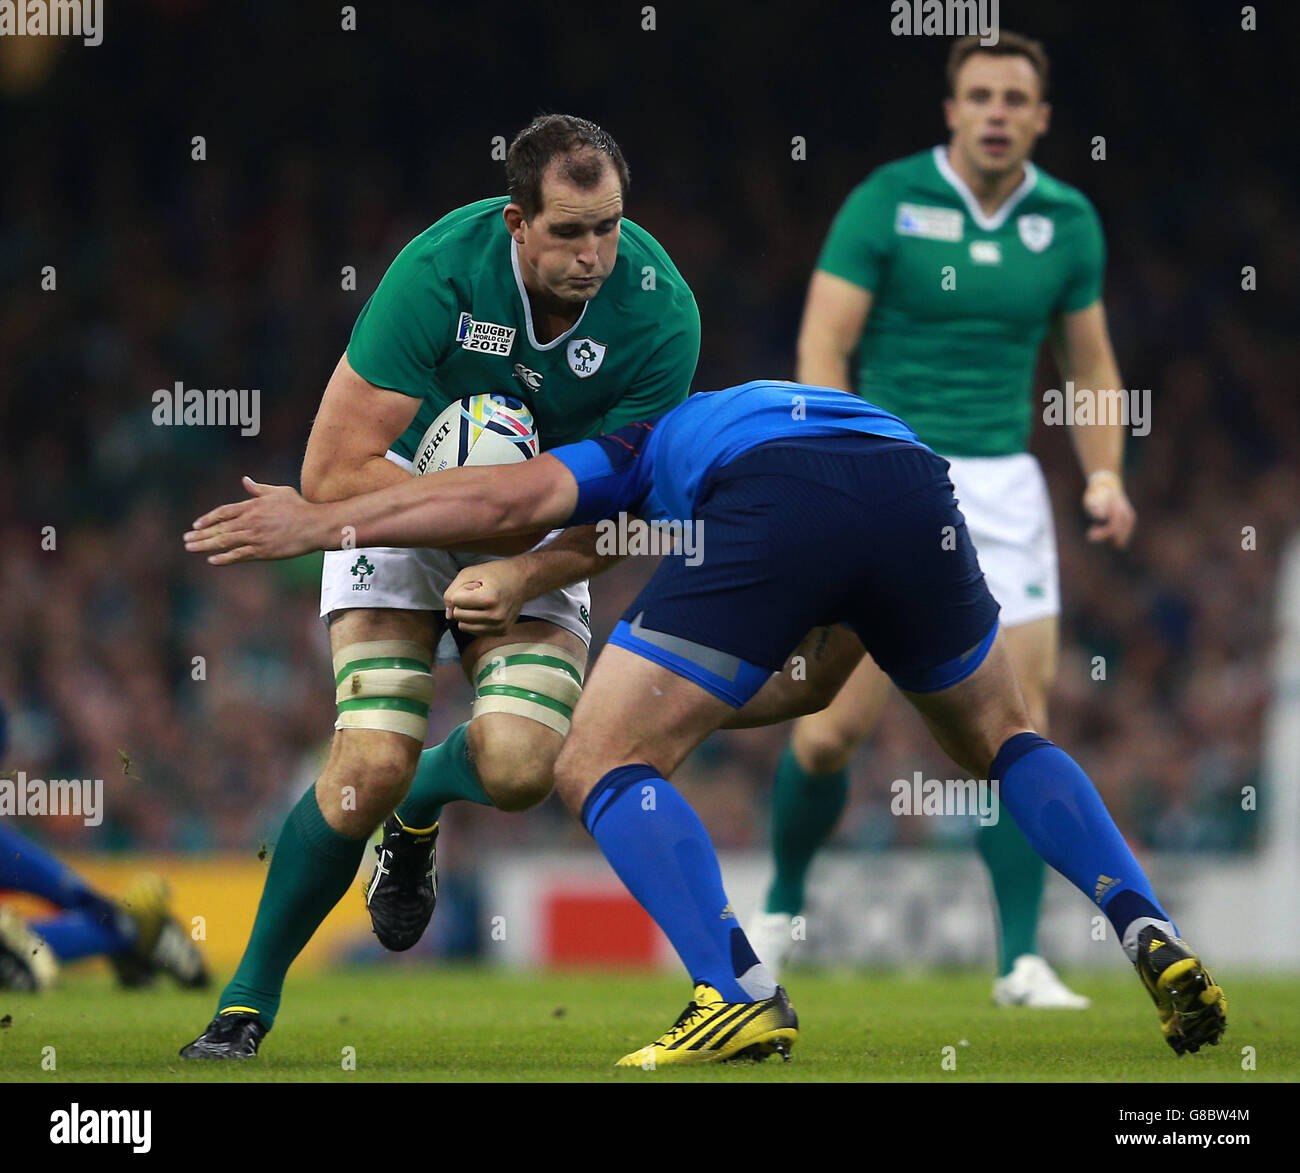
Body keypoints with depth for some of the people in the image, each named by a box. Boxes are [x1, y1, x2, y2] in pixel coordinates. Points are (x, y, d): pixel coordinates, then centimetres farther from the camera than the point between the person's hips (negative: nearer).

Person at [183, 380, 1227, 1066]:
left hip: (768, 509, -4)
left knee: (600, 769, 7)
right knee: (1005, 741, 31)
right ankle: (1150, 938, 11)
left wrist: (318, 524, 26)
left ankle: (741, 996, -11)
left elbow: (510, 499, 19)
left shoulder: (660, 440, 37)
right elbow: (816, 682, 37)